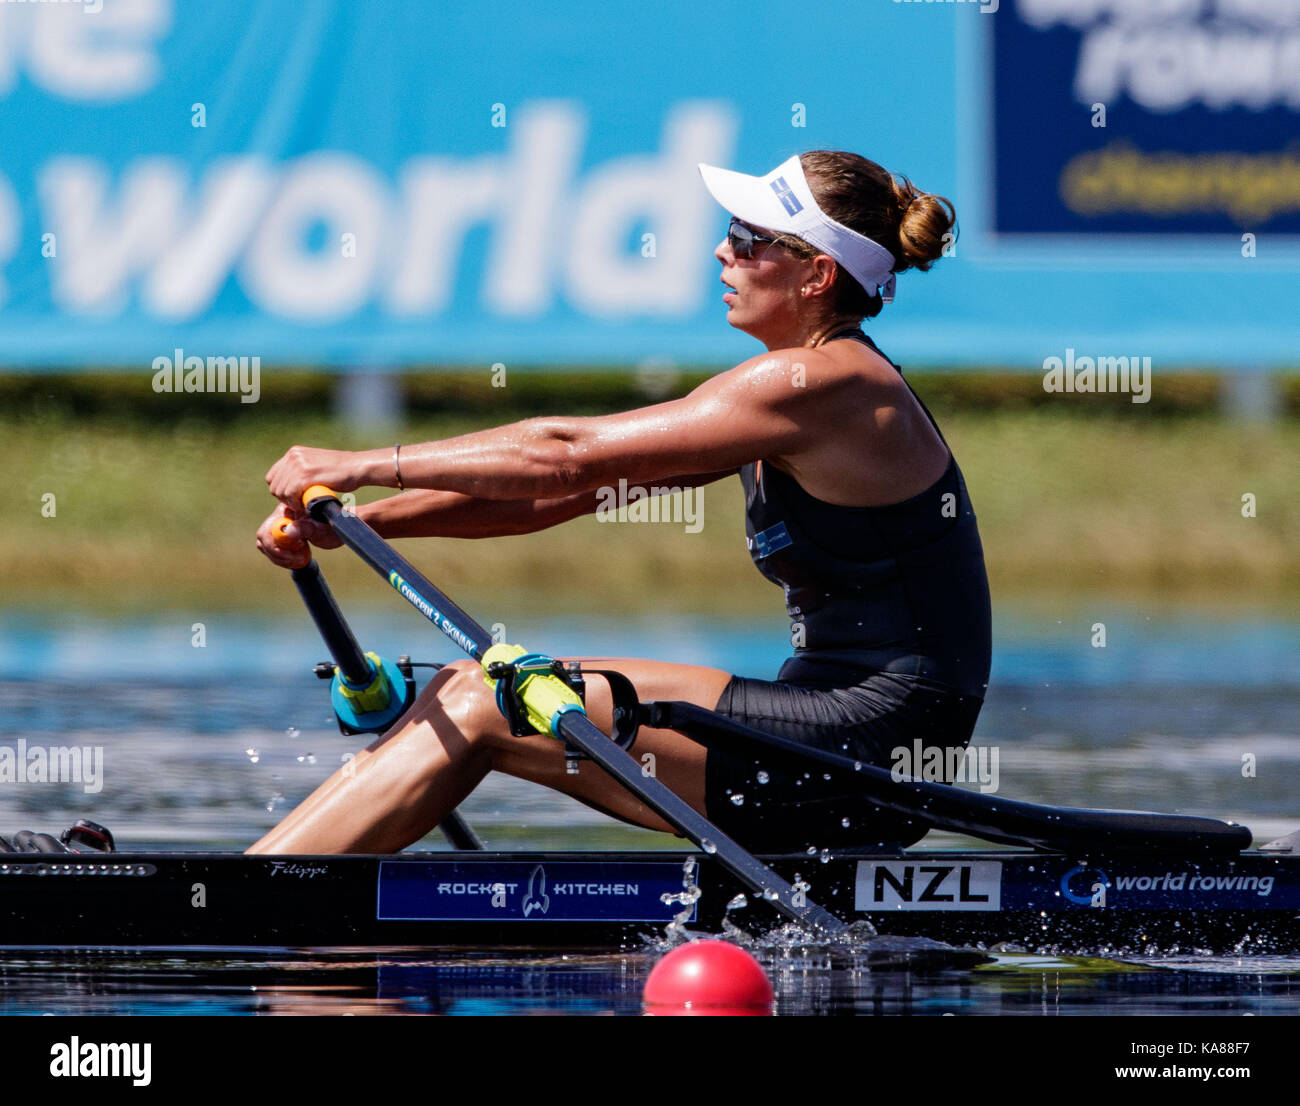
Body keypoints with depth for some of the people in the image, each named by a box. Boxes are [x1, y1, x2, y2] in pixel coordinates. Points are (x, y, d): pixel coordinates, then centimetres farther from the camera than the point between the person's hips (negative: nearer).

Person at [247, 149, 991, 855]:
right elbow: (565, 494, 12)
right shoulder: (802, 384, 15)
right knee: (465, 691, 4)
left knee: (479, 707, -10)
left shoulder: (817, 385, -15)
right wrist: (365, 520, 5)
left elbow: (566, 458, -15)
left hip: (870, 746, -10)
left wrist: (363, 467, -9)